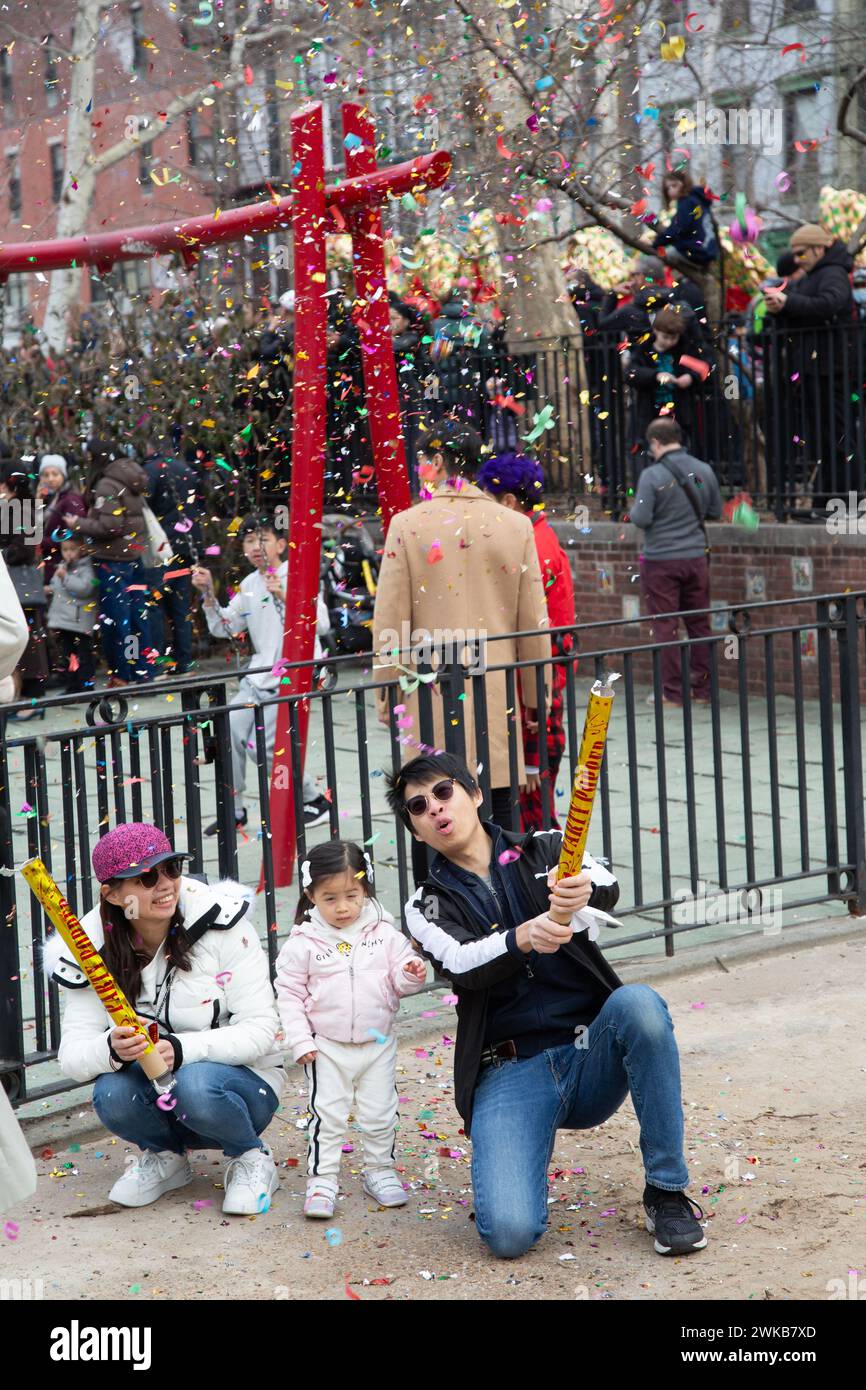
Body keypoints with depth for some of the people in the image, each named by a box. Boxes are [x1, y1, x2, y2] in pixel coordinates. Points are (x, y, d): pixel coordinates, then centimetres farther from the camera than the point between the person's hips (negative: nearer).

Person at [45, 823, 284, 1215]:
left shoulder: (223, 925, -16)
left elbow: (260, 1030, -18)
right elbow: (71, 1057, -12)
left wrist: (181, 1048, -33)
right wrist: (111, 1049, -36)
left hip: (244, 1081, -3)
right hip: (159, 1095, 3)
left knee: (197, 1085, -35)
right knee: (112, 1095, -29)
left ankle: (252, 1157, -3)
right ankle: (166, 1157, 4)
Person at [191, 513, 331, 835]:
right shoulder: (249, 585, 10)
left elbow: (320, 623, -22)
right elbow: (223, 628, 14)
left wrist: (283, 597, -33)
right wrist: (208, 593, 1)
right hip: (259, 676, 6)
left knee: (261, 745, -12)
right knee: (230, 732, -7)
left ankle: (315, 802, 6)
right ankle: (234, 811, 8)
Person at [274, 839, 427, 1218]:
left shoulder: (383, 933, -2)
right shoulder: (303, 943, -8)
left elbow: (398, 979, 3)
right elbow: (289, 993, -3)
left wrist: (412, 975, -21)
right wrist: (300, 1041, -8)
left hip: (378, 1043, 2)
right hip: (327, 1048, -2)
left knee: (380, 1115, 10)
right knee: (327, 1115, 0)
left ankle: (379, 1169, 27)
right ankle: (322, 1179, 8)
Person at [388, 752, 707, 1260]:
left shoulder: (549, 851, 10)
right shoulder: (429, 907, 10)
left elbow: (609, 889, -12)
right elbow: (464, 966, -12)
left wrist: (584, 891, -38)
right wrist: (523, 939, -34)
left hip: (593, 1055, 1)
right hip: (511, 1074, -1)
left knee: (638, 1003, -34)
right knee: (510, 1233, -26)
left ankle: (666, 1191, -18)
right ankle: (513, 1176, 13)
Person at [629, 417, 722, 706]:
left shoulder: (652, 476, -13)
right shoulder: (703, 471, 3)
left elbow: (641, 519, -15)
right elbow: (716, 512, 12)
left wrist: (634, 508, 6)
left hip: (661, 560, -5)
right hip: (696, 557, 5)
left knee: (665, 627, 2)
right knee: (699, 623, 12)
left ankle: (671, 692, 4)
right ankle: (703, 688, 15)